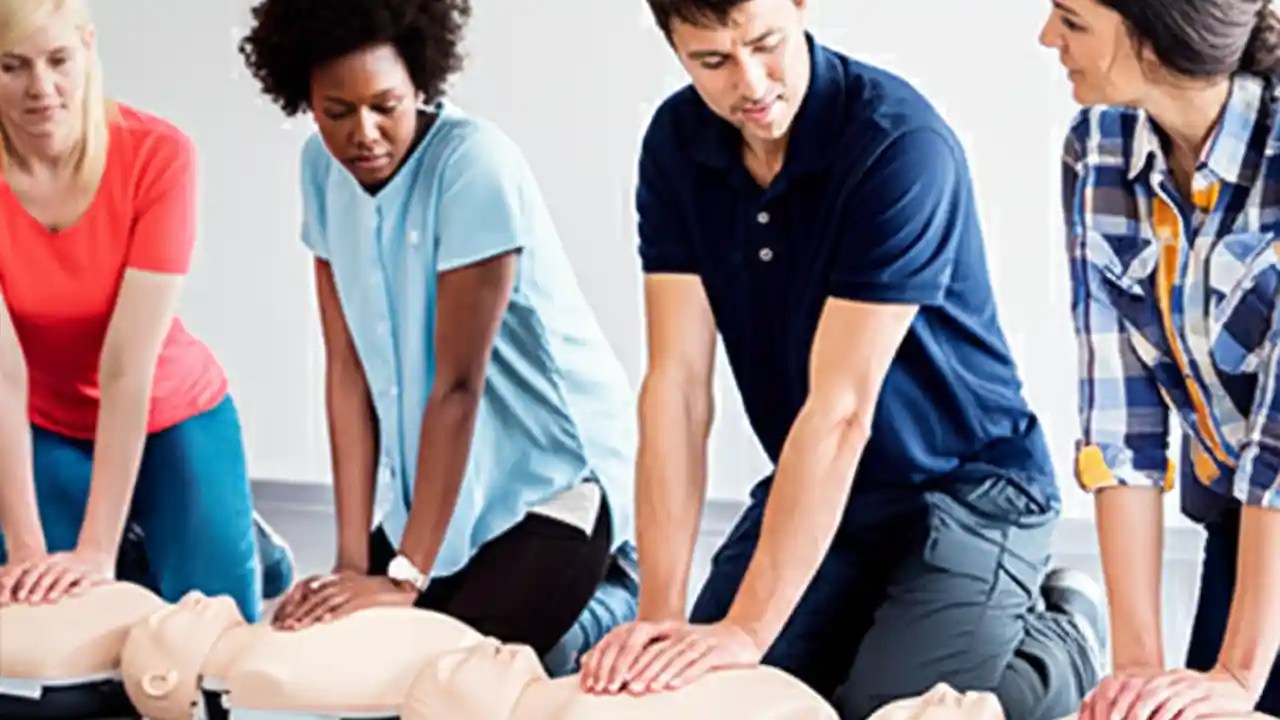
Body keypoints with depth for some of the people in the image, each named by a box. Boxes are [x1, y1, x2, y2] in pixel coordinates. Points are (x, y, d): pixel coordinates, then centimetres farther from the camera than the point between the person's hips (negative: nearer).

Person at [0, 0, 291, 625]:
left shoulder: (157, 154, -25)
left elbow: (127, 367, -29)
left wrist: (97, 550, -33)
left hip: (171, 417, -1)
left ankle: (240, 543, 27)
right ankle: (134, 553, 25)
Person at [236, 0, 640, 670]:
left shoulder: (474, 162, -23)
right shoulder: (323, 168, -4)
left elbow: (459, 384, -24)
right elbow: (347, 366, -5)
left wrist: (406, 577, -23)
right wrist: (353, 560, -9)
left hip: (554, 476, -7)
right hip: (442, 481, 7)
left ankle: (609, 611, 13)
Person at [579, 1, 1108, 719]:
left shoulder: (901, 144, -26)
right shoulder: (678, 143, -8)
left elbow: (841, 409, -29)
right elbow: (678, 382, -12)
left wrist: (748, 629, -32)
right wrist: (658, 611, -20)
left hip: (967, 489, -5)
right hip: (814, 486, 6)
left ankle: (1063, 639, 12)